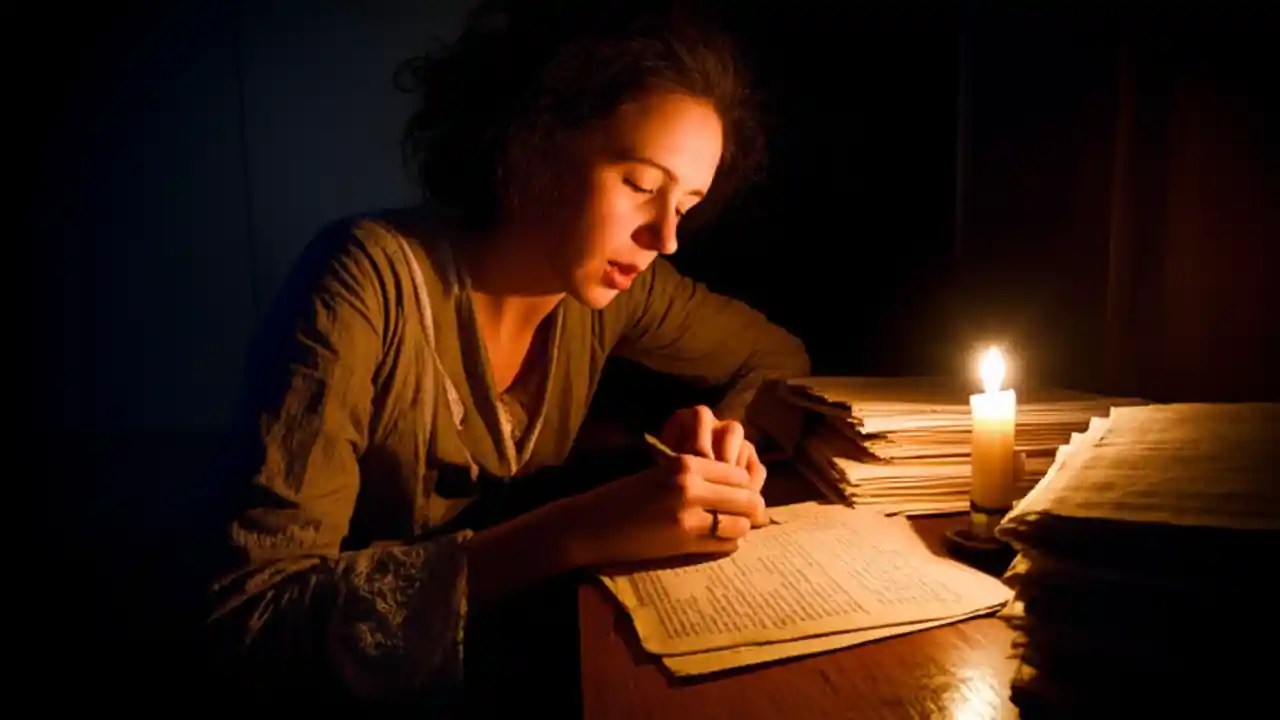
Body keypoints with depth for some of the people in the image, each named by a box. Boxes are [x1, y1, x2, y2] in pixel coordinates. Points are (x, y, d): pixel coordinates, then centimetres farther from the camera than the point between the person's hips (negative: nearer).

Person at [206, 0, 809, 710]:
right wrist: (578, 531, -36)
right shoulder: (369, 279, -24)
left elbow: (777, 355, 6)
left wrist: (728, 431, -16)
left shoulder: (610, 284, -9)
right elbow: (257, 612, -28)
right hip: (360, 680, -5)